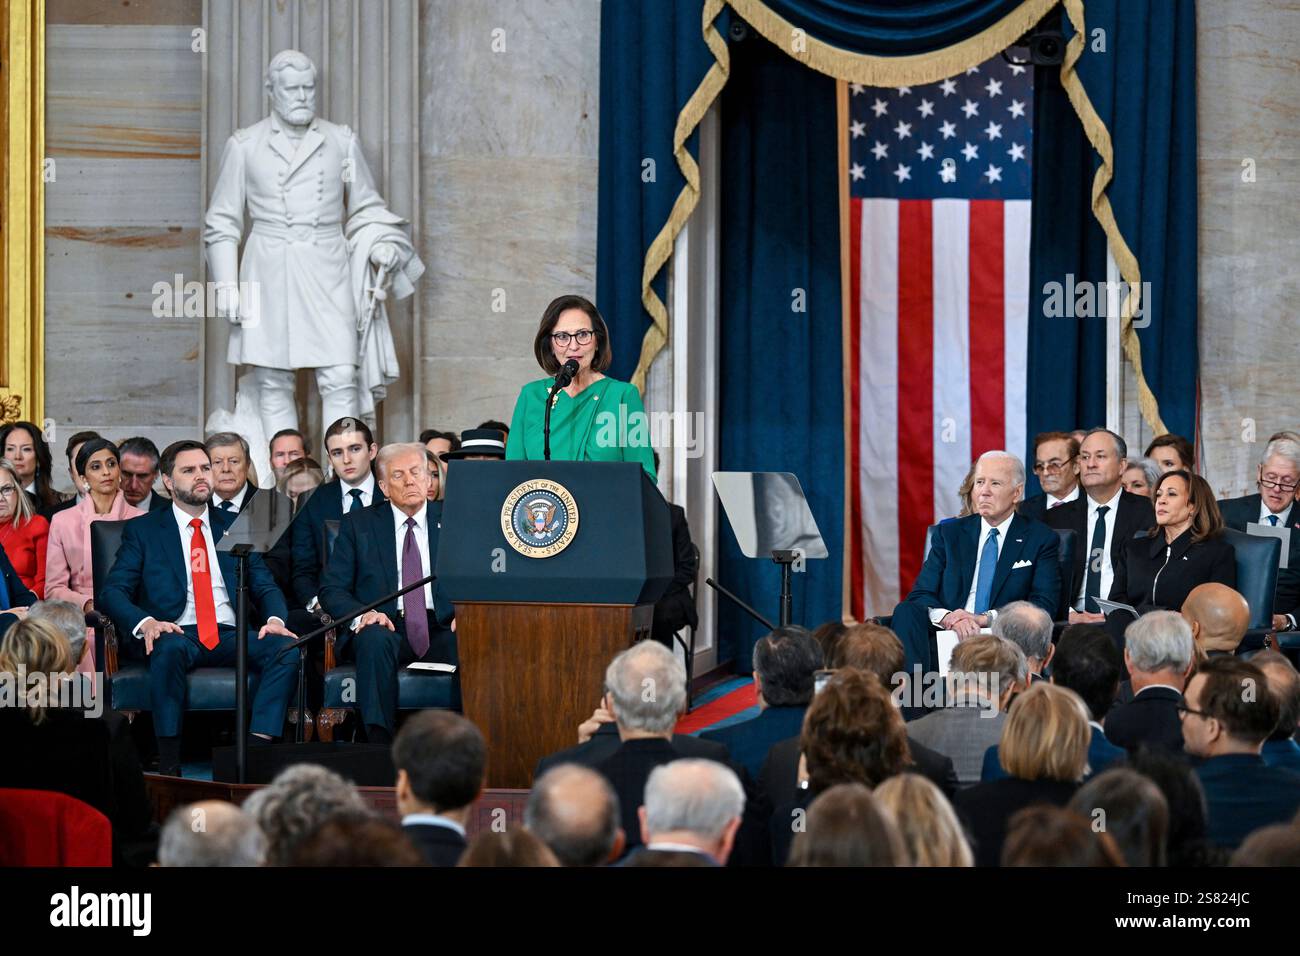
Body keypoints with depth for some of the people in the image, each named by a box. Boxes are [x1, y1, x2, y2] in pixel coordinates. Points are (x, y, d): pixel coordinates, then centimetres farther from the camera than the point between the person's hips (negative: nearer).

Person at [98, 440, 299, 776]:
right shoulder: (142, 530, 12)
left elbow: (265, 587, 16)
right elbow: (113, 591, 2)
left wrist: (275, 619, -9)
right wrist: (145, 622, -19)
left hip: (231, 636, 3)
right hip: (177, 634, -3)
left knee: (286, 647, -27)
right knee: (169, 648, -39)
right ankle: (168, 765, -35)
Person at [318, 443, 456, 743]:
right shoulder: (358, 524, 12)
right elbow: (331, 589, 6)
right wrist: (361, 614, -16)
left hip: (442, 630, 0)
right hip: (385, 627, 0)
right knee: (375, 640, -37)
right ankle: (380, 745, -38)